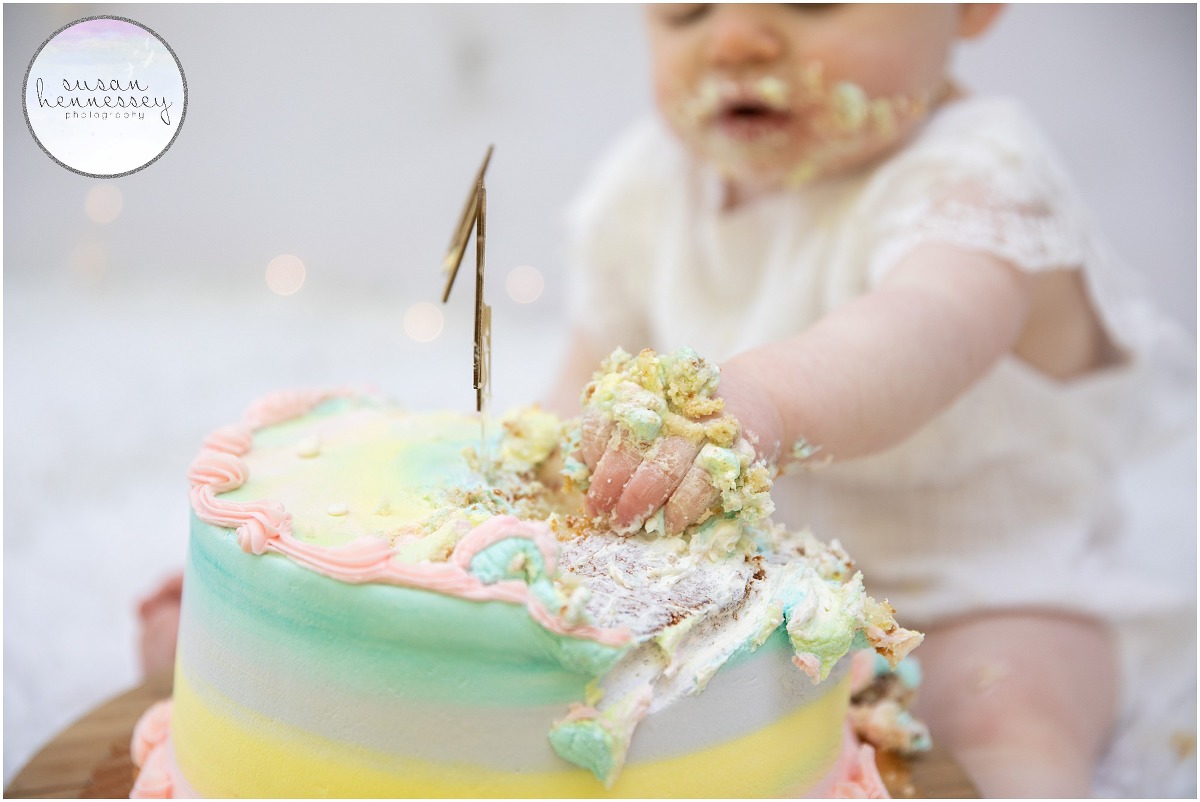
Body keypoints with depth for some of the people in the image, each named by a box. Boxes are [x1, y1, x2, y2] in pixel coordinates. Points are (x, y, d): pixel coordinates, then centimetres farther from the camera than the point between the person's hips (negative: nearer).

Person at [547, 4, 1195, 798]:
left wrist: (763, 402, -65)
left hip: (979, 594, -4)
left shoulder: (973, 177, -21)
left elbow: (933, 330, -46)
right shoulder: (645, 189, -2)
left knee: (1005, 711, -30)